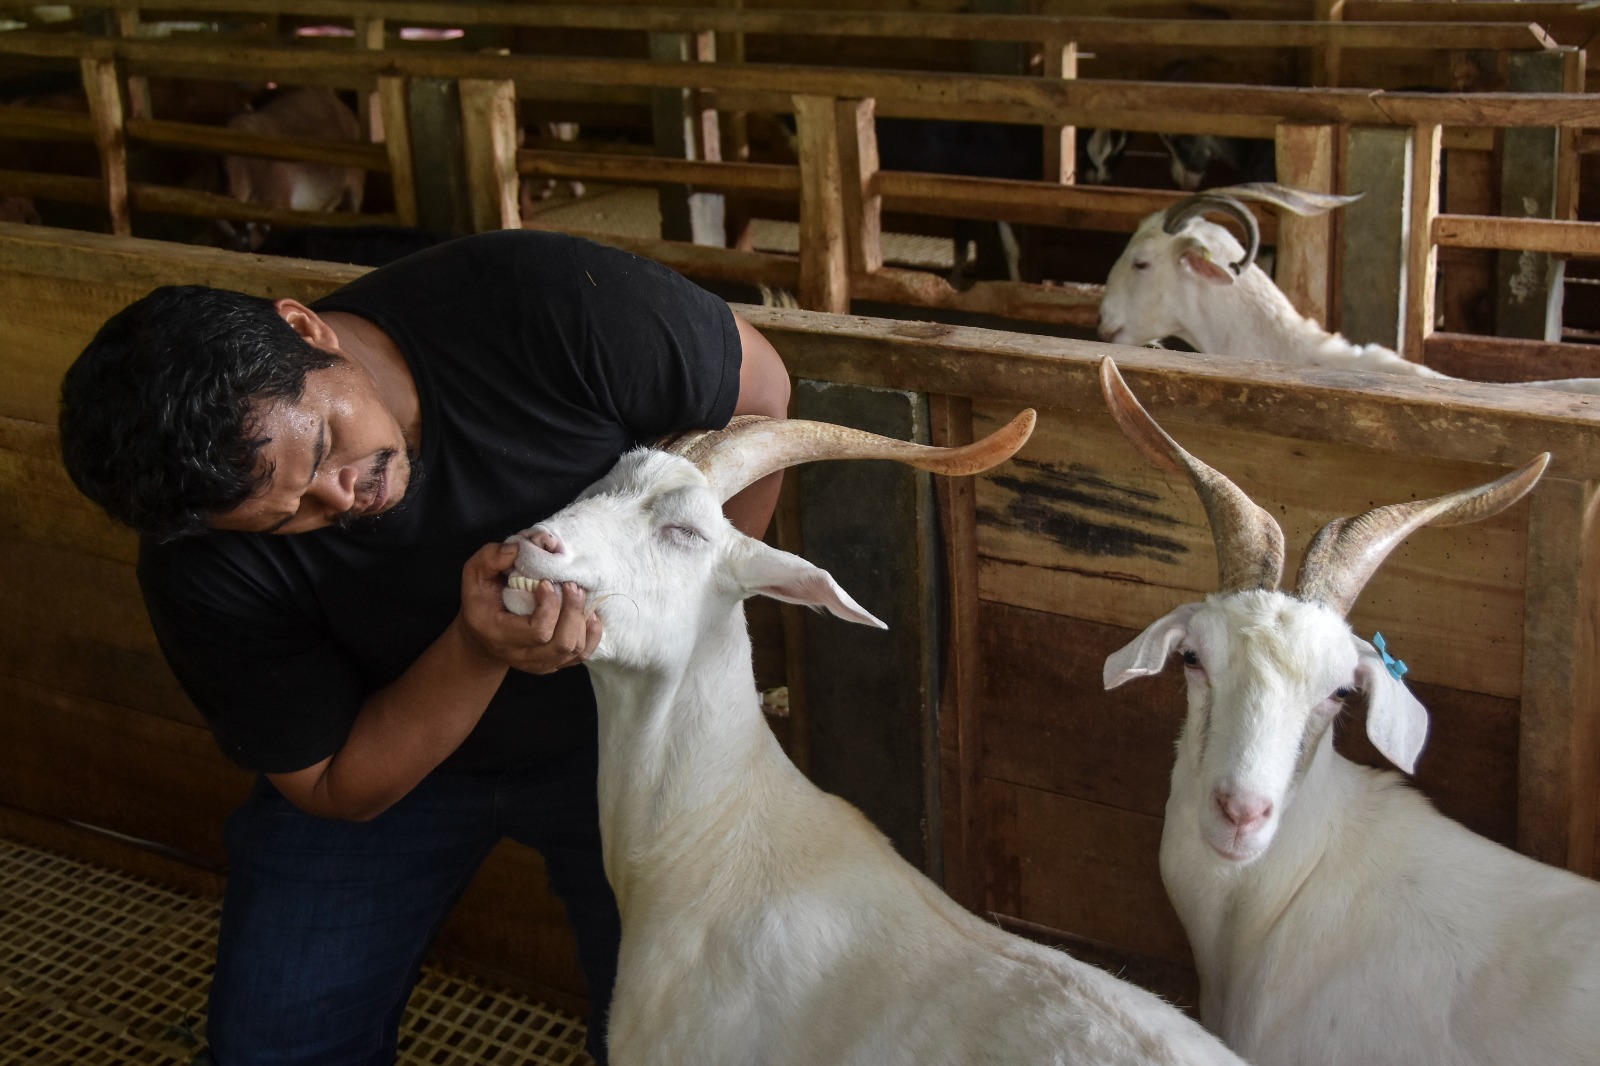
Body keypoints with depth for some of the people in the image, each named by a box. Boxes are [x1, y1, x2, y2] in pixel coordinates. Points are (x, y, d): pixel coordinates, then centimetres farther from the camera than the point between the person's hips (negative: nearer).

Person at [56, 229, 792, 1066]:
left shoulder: (546, 304, -34)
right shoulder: (204, 569, -29)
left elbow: (756, 392, -16)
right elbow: (336, 791, -19)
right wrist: (478, 651, -37)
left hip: (613, 731, 0)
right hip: (389, 758, 1)